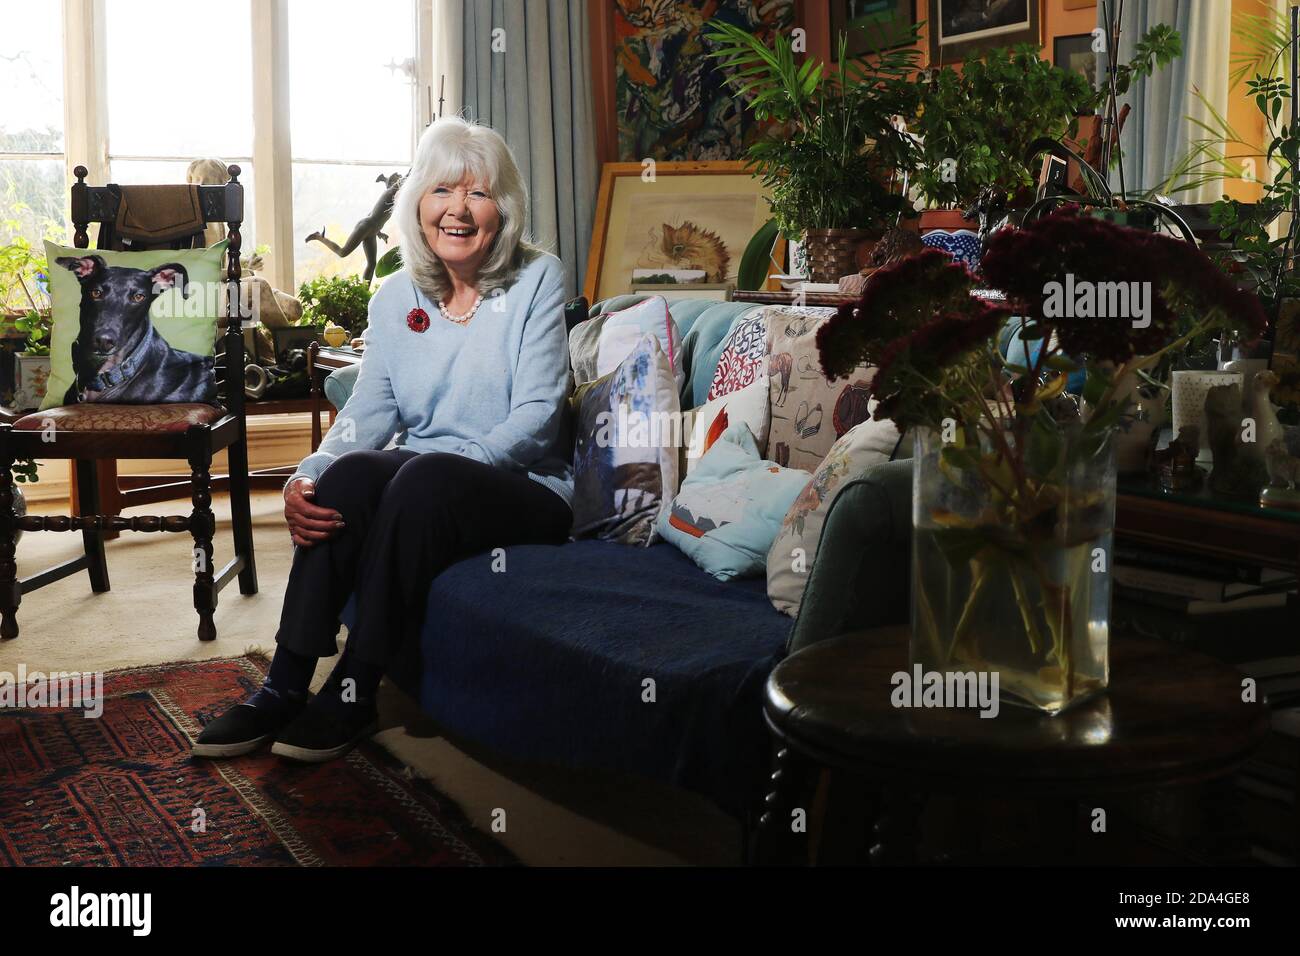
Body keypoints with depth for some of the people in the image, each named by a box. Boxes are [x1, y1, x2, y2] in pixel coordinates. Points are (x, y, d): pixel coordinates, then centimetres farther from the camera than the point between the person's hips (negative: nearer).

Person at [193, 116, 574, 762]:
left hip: (522, 490, -3)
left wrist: (449, 465, -28)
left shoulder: (537, 280, -4)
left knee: (426, 476, -34)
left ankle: (354, 692, -25)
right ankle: (285, 687, -24)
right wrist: (305, 479, -20)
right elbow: (369, 411, -1)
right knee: (348, 471, -28)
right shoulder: (397, 296, 9)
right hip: (417, 487, 4)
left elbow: (536, 416, -12)